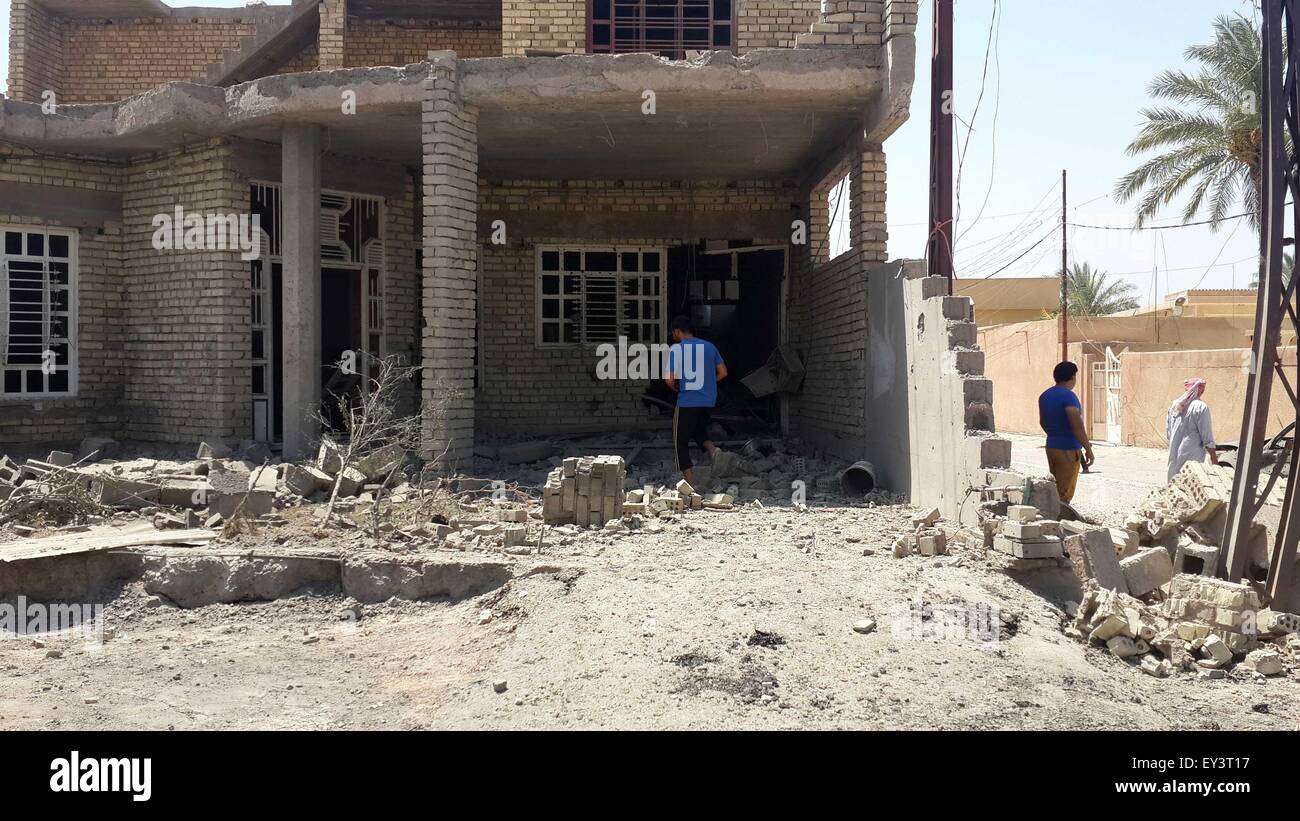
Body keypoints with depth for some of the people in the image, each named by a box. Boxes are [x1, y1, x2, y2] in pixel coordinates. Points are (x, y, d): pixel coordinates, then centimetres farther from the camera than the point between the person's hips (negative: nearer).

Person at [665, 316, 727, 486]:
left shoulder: (677, 349, -9)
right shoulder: (709, 346, 8)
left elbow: (669, 379, -15)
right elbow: (723, 372, 10)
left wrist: (676, 388, 6)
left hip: (687, 403, -6)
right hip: (709, 401, 6)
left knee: (681, 442, 7)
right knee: (699, 431, 27)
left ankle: (691, 483, 3)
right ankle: (713, 450, -4)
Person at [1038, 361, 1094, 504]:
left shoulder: (1044, 396, 8)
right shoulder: (1068, 396, -17)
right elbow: (1077, 426, -21)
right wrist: (1088, 449, -15)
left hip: (1051, 446, 8)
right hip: (1068, 449, -8)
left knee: (1054, 490, 14)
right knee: (1064, 494, -2)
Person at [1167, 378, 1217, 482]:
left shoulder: (1175, 404, 7)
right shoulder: (1201, 407, -13)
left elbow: (1168, 430, 15)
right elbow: (1207, 438, -13)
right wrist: (1214, 458, -7)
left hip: (1174, 453, 6)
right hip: (1191, 455, -6)